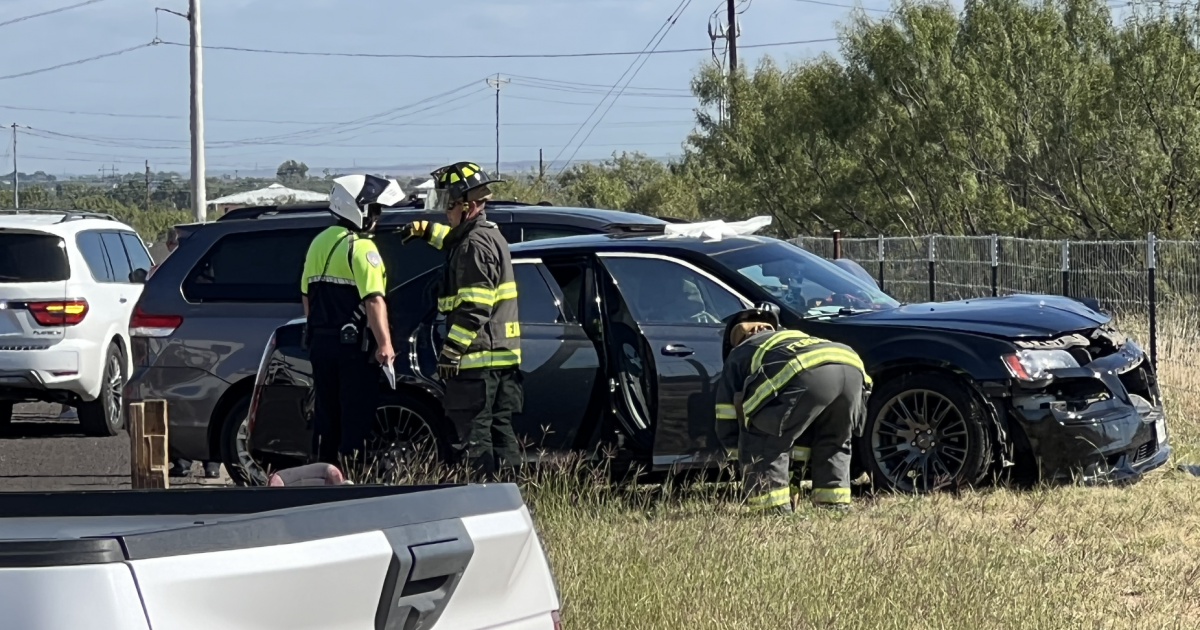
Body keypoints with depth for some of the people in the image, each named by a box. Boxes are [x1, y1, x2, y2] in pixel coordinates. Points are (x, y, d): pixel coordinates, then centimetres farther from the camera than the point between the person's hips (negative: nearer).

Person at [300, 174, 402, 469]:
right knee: (356, 418, -3)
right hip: (352, 344, -8)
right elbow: (373, 300, -21)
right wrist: (385, 343, -21)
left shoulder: (319, 243, 13)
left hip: (320, 342, 8)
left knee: (326, 415, 13)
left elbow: (307, 295, 20)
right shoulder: (360, 247, -13)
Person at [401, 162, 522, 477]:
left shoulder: (475, 245, -16)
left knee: (472, 434, -8)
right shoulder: (489, 235, 15)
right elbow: (455, 242, 42)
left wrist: (451, 349, -22)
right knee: (499, 429, 13)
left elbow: (474, 309, -23)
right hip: (502, 356, 10)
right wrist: (425, 229, 46)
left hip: (476, 359, -10)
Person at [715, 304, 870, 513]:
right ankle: (834, 501, 23)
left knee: (760, 436, 10)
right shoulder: (793, 339, 48)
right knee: (833, 440, 30)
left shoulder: (739, 355, 32)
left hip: (808, 375, -6)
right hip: (852, 369, 6)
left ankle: (771, 504, 2)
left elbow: (727, 427, 28)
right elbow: (808, 419, 47)